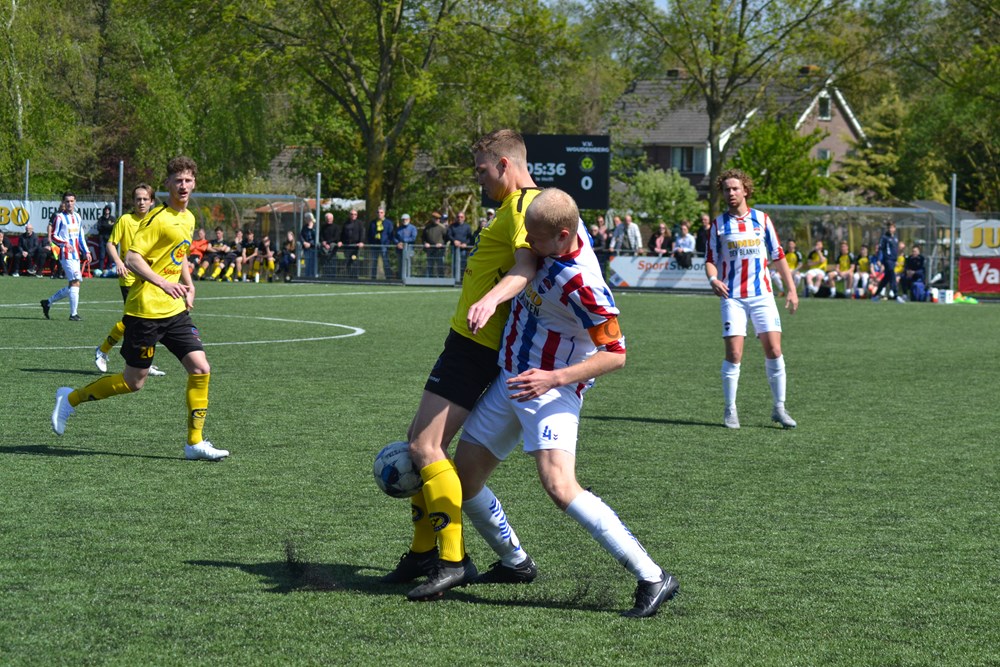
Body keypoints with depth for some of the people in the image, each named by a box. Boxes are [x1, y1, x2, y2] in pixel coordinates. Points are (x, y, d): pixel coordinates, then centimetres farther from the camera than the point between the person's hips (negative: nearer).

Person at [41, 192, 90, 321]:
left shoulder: (77, 217, 17)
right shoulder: (60, 217, -4)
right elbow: (53, 236, -6)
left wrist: (86, 252, 16)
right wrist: (65, 243, -23)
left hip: (76, 255, 8)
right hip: (66, 255, -8)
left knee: (70, 288, 9)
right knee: (75, 281, -17)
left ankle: (48, 302, 25)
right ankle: (73, 314, -15)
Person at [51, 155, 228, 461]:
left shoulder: (188, 218, 13)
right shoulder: (157, 218, -14)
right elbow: (132, 258, -20)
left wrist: (188, 285, 17)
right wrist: (163, 283, -32)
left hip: (174, 310, 8)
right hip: (146, 310, -8)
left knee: (200, 369, -4)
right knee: (133, 382, 0)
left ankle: (195, 442, 4)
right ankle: (70, 399, 20)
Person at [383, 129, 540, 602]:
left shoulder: (525, 204, -14)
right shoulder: (516, 205, 18)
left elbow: (526, 265, -31)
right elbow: (524, 267, 29)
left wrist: (491, 298, -48)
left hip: (476, 345, -11)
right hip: (471, 344, 11)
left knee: (425, 446, -16)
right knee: (420, 441, 16)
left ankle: (452, 560, -16)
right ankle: (424, 551, 24)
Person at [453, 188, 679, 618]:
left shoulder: (580, 284, -26)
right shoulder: (568, 228, -2)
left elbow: (615, 354, -21)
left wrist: (555, 378, -29)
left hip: (550, 391, -9)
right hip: (508, 381, 9)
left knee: (560, 487, -27)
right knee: (462, 480, 9)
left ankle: (652, 578, -21)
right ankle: (514, 562, 32)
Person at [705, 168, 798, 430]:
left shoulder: (762, 219, 7)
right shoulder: (719, 224, 5)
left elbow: (778, 256, 11)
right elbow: (710, 260, 6)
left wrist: (791, 289, 6)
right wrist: (713, 279, -17)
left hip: (762, 295, 1)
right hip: (732, 297, -1)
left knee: (774, 351, -5)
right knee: (733, 354, -8)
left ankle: (779, 408, 6)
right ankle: (730, 410, 4)